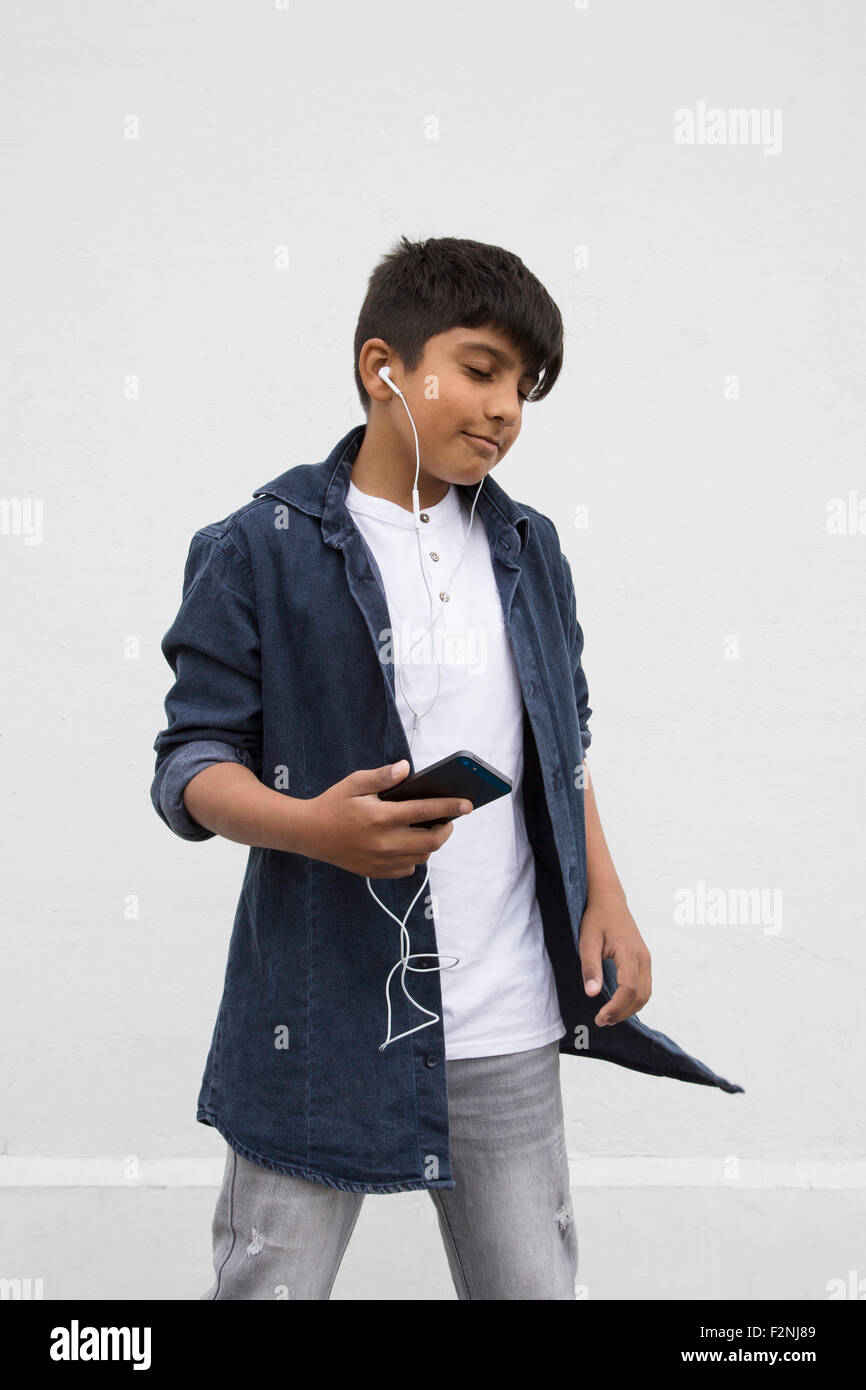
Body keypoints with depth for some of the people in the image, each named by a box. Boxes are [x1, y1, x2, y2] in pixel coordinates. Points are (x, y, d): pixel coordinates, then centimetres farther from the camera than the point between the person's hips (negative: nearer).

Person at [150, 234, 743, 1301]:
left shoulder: (529, 551, 10)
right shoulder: (258, 551, -6)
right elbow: (192, 764, -8)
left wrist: (606, 902, 6)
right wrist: (312, 825, -28)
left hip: (507, 1031, 4)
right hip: (322, 1025, -4)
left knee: (532, 1282, 13)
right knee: (270, 1282, 8)